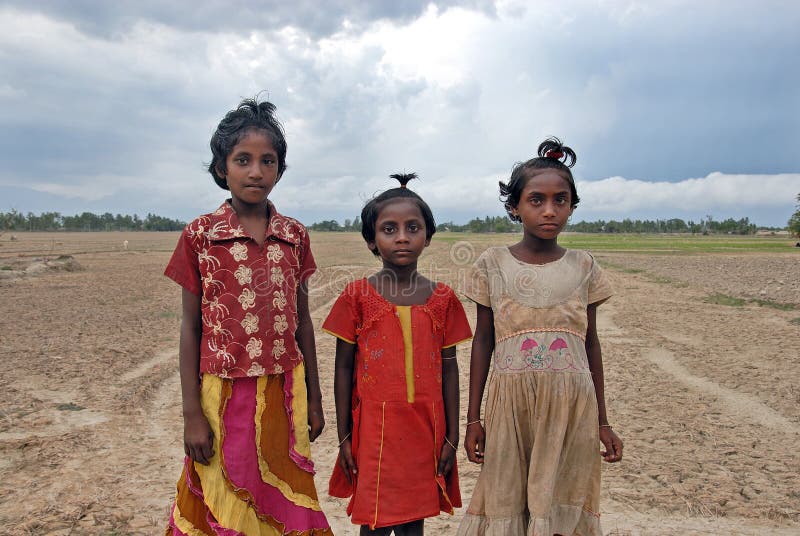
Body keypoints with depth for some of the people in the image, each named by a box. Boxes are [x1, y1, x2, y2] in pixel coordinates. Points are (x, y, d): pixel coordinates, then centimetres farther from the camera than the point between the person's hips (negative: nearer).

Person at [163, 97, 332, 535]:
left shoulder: (295, 236, 3)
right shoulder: (200, 235, -4)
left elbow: (302, 320, 7)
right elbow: (191, 327, -2)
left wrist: (313, 399, 9)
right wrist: (191, 413, -4)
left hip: (285, 393, 2)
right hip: (225, 396, -2)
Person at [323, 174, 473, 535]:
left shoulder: (442, 298, 0)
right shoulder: (358, 296, -4)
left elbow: (449, 369, 4)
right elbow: (344, 369, 0)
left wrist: (451, 437, 4)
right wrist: (344, 436, 0)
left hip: (425, 429, 2)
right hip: (375, 427, -1)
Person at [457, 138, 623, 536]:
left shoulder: (582, 267, 3)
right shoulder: (493, 264, -1)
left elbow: (590, 342, 9)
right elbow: (483, 341, 4)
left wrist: (602, 421, 10)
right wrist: (473, 417, 4)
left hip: (572, 405, 1)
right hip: (512, 403, -1)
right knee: (506, 503, 8)